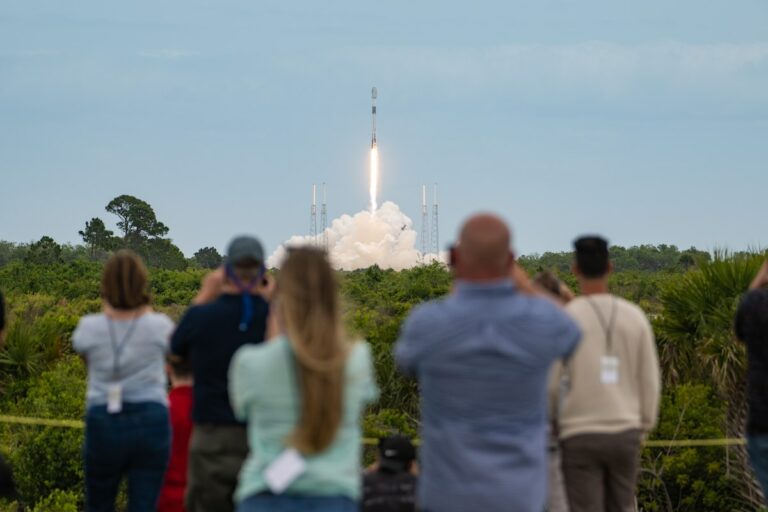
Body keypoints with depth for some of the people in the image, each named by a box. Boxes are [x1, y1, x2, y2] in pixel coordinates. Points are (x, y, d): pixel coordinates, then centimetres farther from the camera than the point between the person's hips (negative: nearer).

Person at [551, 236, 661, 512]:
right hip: (625, 432, 3)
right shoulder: (634, 316, 2)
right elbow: (650, 380, 5)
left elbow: (550, 383, -6)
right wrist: (645, 424, 17)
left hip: (580, 436, -3)